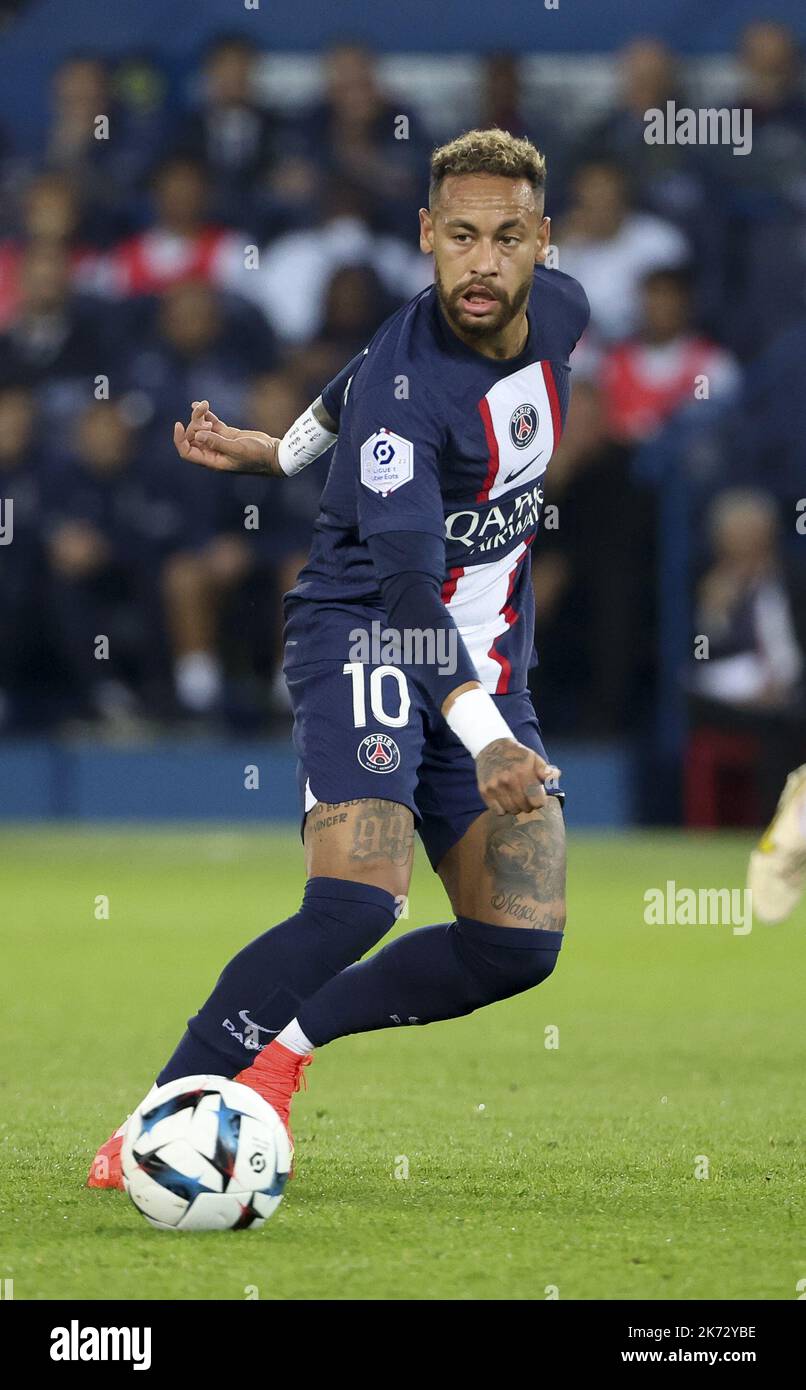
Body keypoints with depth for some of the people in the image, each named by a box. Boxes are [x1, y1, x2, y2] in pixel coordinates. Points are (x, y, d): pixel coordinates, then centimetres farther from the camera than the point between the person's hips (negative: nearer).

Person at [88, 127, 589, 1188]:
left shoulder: (561, 311, -1)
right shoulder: (404, 384, -24)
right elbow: (407, 583, -32)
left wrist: (285, 450, 24)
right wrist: (486, 742, -43)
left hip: (489, 658, 7)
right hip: (368, 635, -7)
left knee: (521, 944, -5)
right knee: (358, 898, -27)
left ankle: (287, 1038, 14)